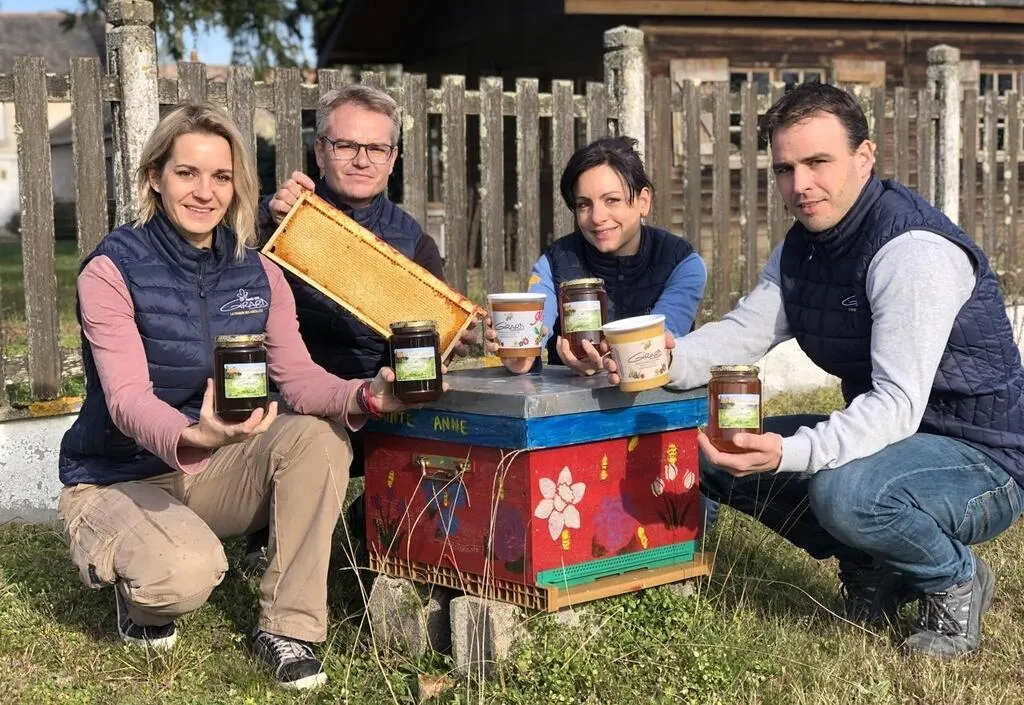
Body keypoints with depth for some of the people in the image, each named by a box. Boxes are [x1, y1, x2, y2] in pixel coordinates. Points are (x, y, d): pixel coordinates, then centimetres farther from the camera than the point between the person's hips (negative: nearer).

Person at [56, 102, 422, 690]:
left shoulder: (257, 273, 0)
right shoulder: (112, 270, -16)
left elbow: (299, 376, -11)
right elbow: (128, 399, -28)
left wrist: (364, 396, -34)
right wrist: (193, 436, -51)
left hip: (216, 474, 5)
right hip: (120, 481, -5)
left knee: (319, 435, -23)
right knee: (187, 574, -35)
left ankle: (288, 626, -14)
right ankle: (140, 595, 4)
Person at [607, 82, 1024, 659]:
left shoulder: (914, 250, -24)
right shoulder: (802, 248, 5)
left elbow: (898, 405, -31)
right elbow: (742, 333, -2)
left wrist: (788, 453, -44)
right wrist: (667, 361, -23)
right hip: (888, 438, 9)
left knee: (844, 490, -37)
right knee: (716, 453, 2)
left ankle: (956, 579, -5)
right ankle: (872, 566, 11)